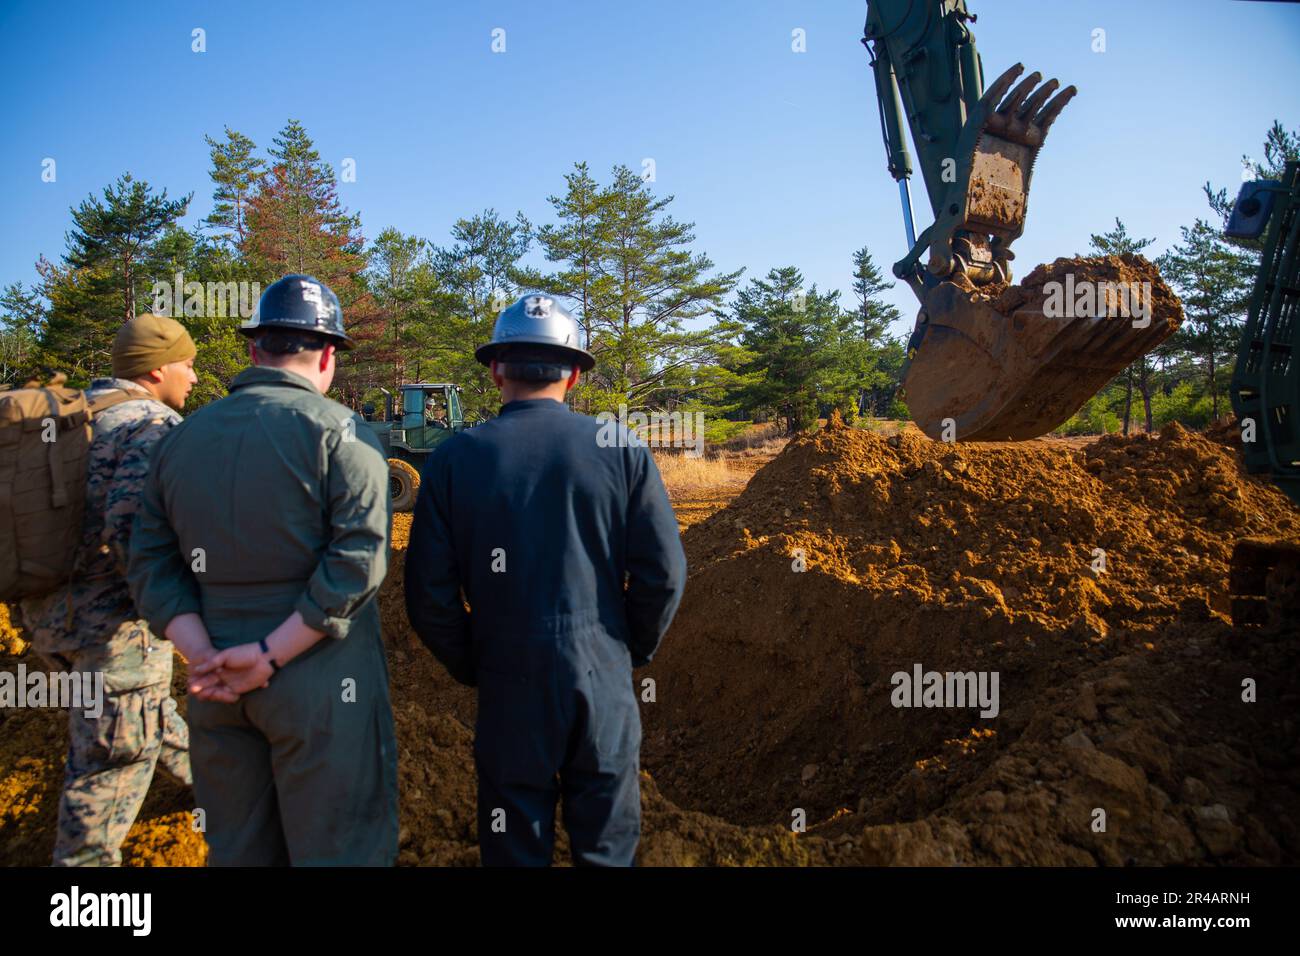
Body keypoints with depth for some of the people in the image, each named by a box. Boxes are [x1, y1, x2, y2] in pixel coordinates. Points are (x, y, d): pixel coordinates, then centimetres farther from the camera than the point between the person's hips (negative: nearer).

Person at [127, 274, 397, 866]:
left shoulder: (181, 439, 8)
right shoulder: (339, 431, -10)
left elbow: (150, 565, 3)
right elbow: (358, 559, -20)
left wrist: (208, 655, -7)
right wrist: (270, 655, -16)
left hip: (218, 686, 6)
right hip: (320, 683, -5)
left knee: (236, 848, 20)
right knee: (339, 850, 7)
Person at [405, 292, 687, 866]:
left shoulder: (456, 458, -6)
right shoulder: (623, 451, -5)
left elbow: (430, 594, -6)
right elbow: (663, 572, -6)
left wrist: (469, 667, 10)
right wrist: (634, 650, 10)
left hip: (510, 688, 0)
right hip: (603, 681, 1)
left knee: (516, 849, 16)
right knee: (606, 846, 17)